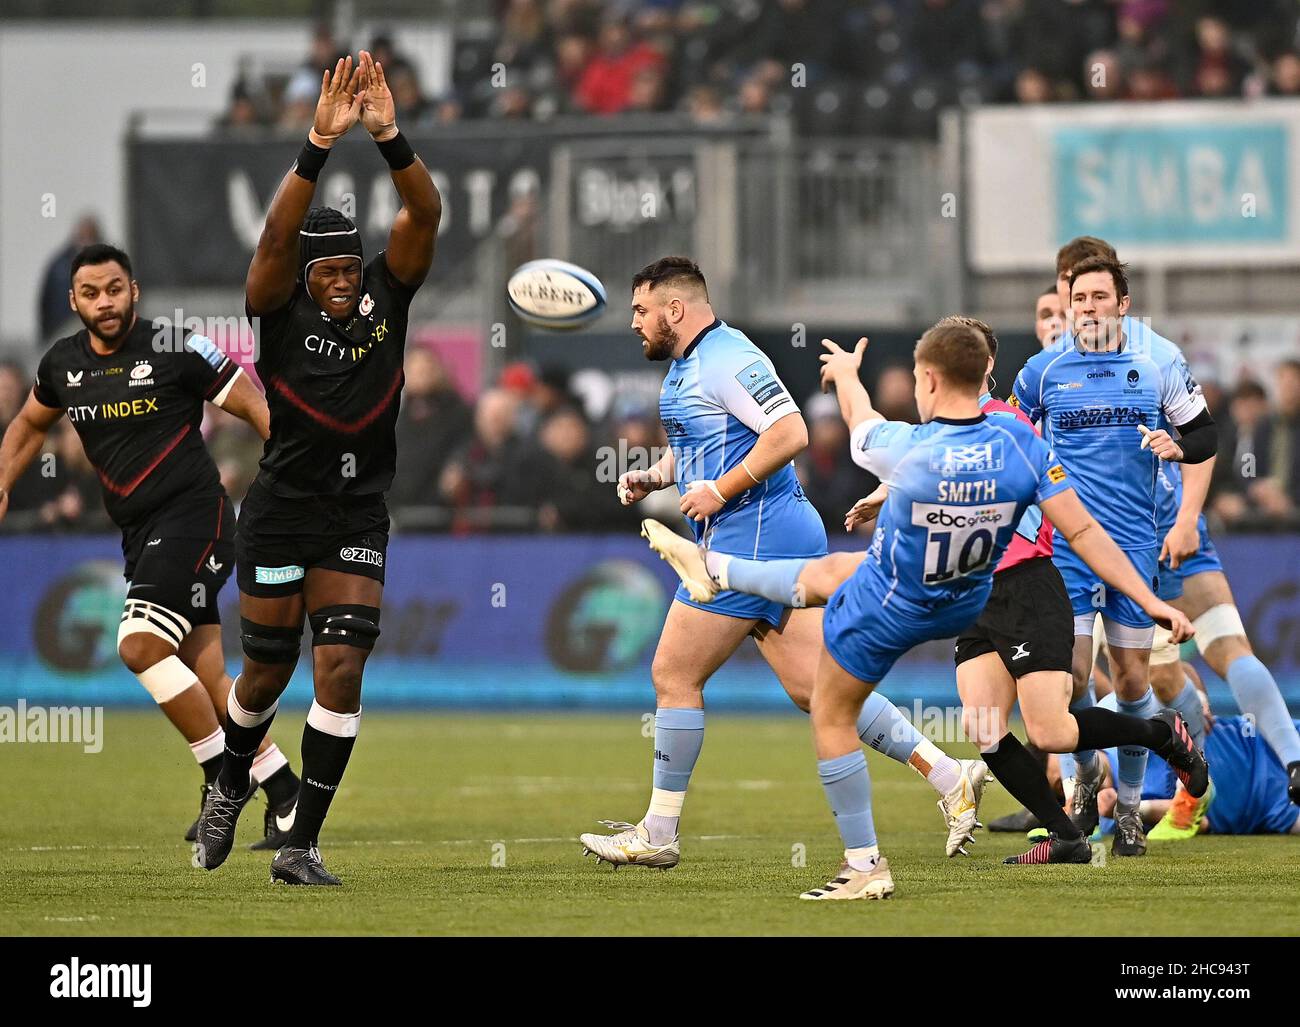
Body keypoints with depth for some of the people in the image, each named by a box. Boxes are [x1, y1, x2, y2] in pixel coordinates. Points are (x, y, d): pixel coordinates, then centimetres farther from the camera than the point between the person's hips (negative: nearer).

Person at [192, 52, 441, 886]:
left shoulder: (386, 297, -1)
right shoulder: (281, 309, -8)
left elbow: (425, 215, -14)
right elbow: (278, 234, -27)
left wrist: (390, 139, -31)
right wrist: (320, 146, -39)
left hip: (358, 519, 2)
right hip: (281, 511, -2)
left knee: (342, 671, -9)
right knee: (269, 670, 9)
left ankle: (302, 844, -4)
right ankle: (231, 788, 39)